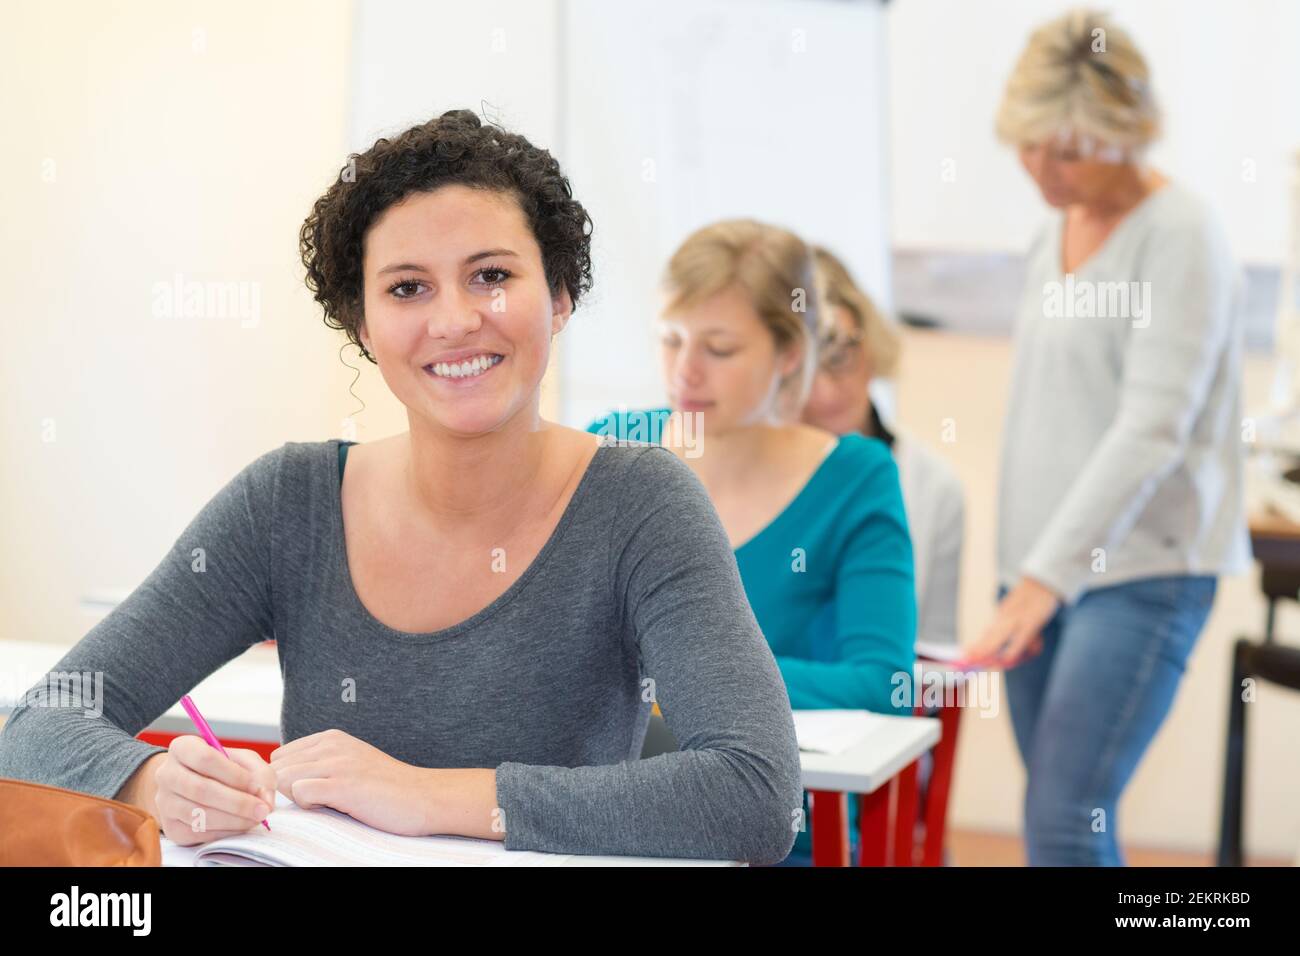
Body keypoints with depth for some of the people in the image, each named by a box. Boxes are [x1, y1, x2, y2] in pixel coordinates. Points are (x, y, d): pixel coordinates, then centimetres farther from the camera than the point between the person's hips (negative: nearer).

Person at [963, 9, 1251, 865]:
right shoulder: (1056, 232, 13)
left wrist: (1047, 576, -26)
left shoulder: (1181, 238, -11)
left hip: (1141, 573, -7)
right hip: (1043, 569, 7)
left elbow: (1152, 430, -20)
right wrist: (1020, 572, 16)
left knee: (1063, 826, -15)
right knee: (1065, 822, 7)